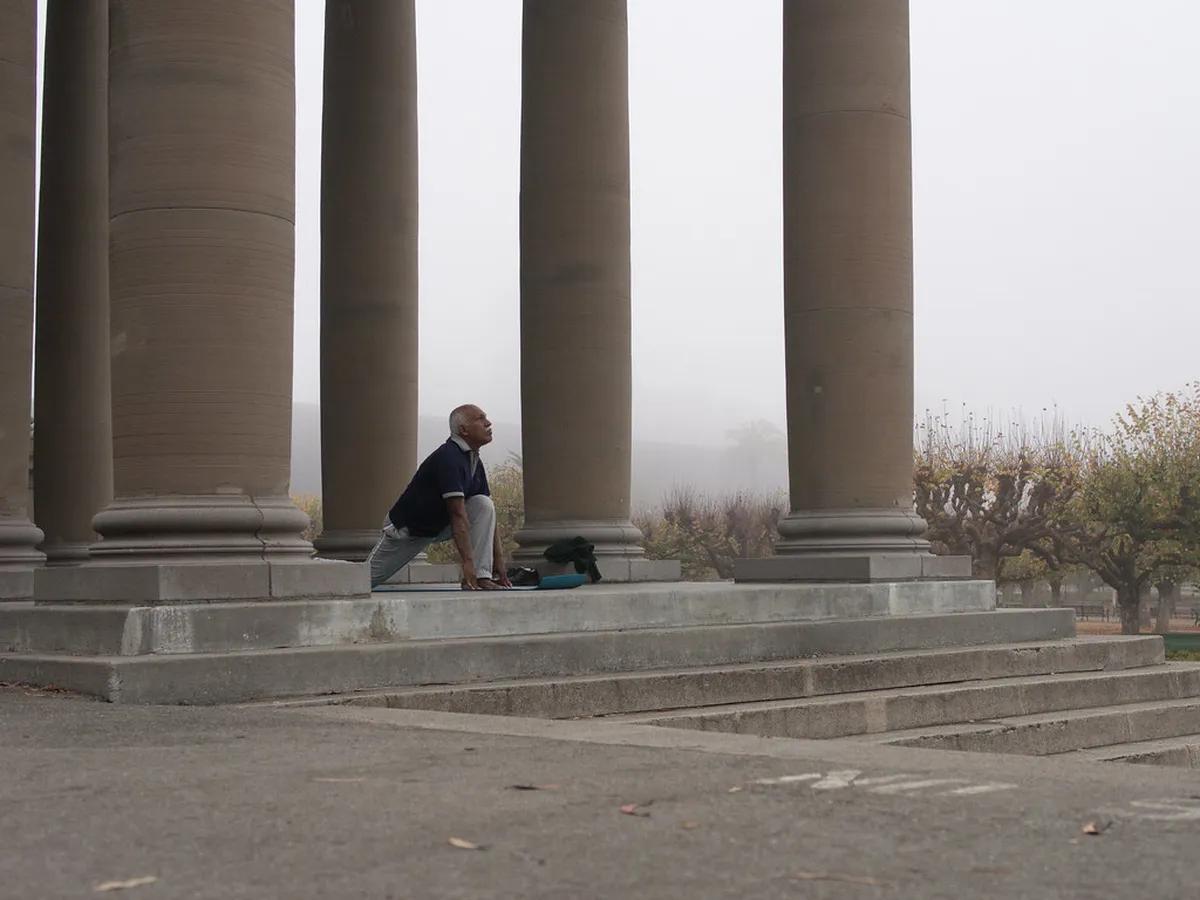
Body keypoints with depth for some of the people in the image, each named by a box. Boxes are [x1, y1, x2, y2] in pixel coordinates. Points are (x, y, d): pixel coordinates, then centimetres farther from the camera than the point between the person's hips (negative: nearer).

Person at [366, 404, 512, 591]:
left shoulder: (475, 462, -2)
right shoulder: (448, 458, -29)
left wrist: (498, 561, -8)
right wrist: (467, 563, -39)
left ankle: (482, 576, -18)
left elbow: (487, 515, -1)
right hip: (406, 530, -7)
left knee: (484, 504, -16)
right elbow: (458, 514, -35)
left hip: (440, 525, 7)